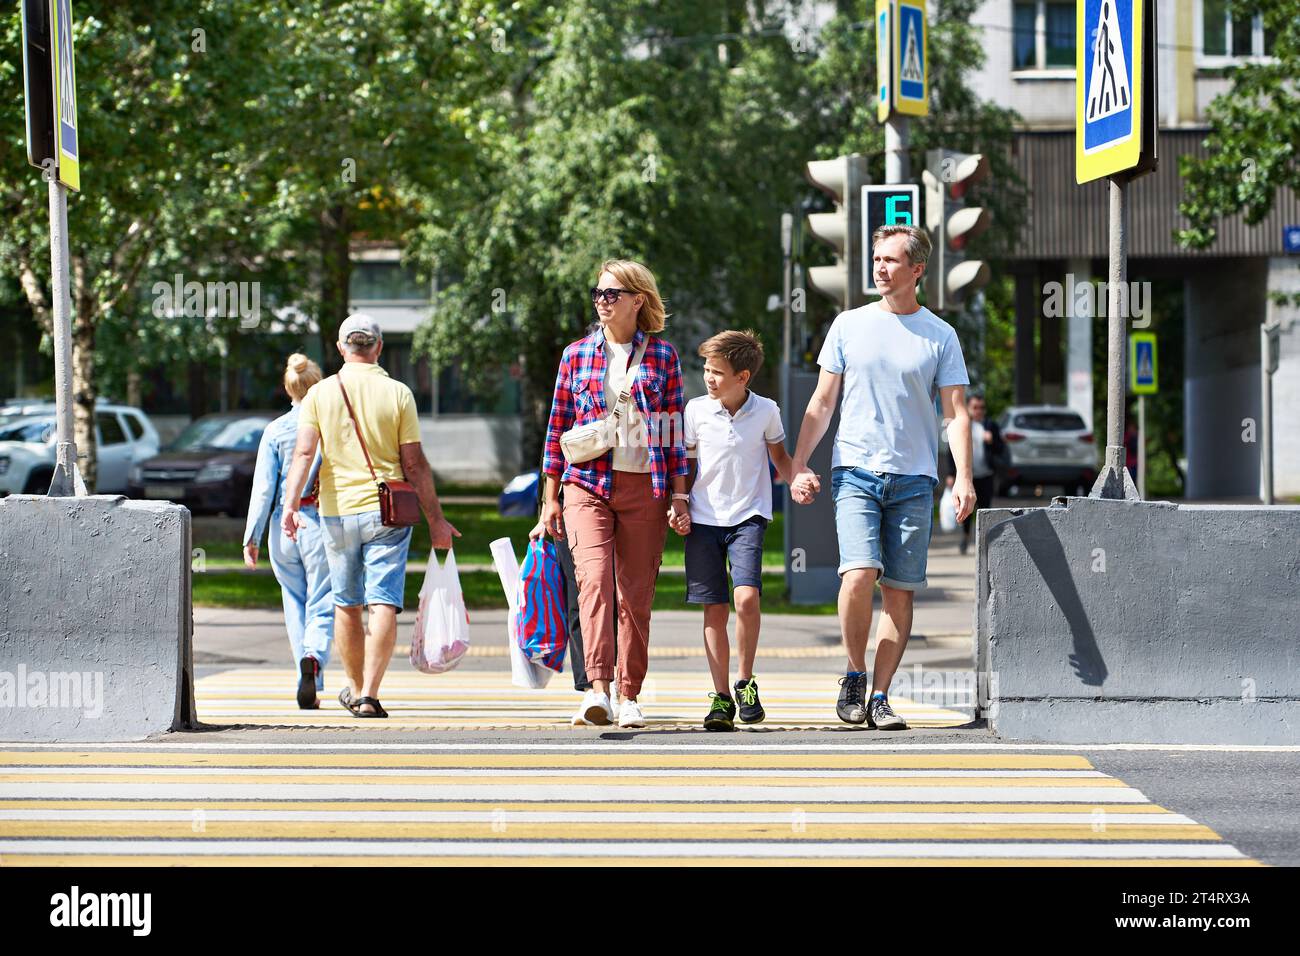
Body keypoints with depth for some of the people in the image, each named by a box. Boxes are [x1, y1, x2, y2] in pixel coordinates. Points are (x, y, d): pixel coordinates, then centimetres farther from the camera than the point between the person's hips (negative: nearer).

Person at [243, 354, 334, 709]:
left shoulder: (275, 431, -1)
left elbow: (263, 488, -2)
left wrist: (251, 537, 2)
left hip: (284, 528, 1)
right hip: (322, 524, -1)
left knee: (295, 606, 12)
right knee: (321, 605, 2)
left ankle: (310, 691, 12)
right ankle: (313, 657, -28)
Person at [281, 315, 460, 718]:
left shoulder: (320, 393, 2)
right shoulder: (397, 393, -2)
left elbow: (303, 453, -10)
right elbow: (414, 464, -2)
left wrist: (290, 503, -16)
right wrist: (435, 519, 3)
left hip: (337, 513, 2)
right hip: (387, 512, -2)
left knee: (347, 605, 16)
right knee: (383, 604, -6)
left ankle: (356, 688, 30)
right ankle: (369, 695, -18)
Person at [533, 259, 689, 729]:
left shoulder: (662, 356, 7)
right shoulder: (577, 355, 9)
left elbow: (675, 430, 7)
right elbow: (558, 426, 12)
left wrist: (680, 498, 2)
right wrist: (550, 500, 9)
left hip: (646, 488, 0)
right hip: (587, 486, 0)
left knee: (636, 596, 2)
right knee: (594, 577, -20)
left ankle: (629, 697, 12)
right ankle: (598, 690, -29)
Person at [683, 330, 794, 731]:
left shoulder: (766, 411, -2)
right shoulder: (696, 410, 0)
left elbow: (778, 454, 15)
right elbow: (685, 461, 9)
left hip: (748, 517, -1)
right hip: (703, 519, 1)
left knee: (746, 597, -20)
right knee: (714, 610, 1)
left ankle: (746, 683, -1)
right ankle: (721, 698, 8)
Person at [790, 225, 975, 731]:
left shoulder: (940, 336, 6)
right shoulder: (849, 325, 8)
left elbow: (956, 413, 4)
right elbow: (822, 403, 11)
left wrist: (963, 478, -9)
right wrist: (799, 465, 2)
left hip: (913, 479, 1)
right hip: (855, 471, 0)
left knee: (899, 590, -1)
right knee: (859, 574, -18)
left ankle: (880, 695, 5)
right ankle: (854, 675, 1)